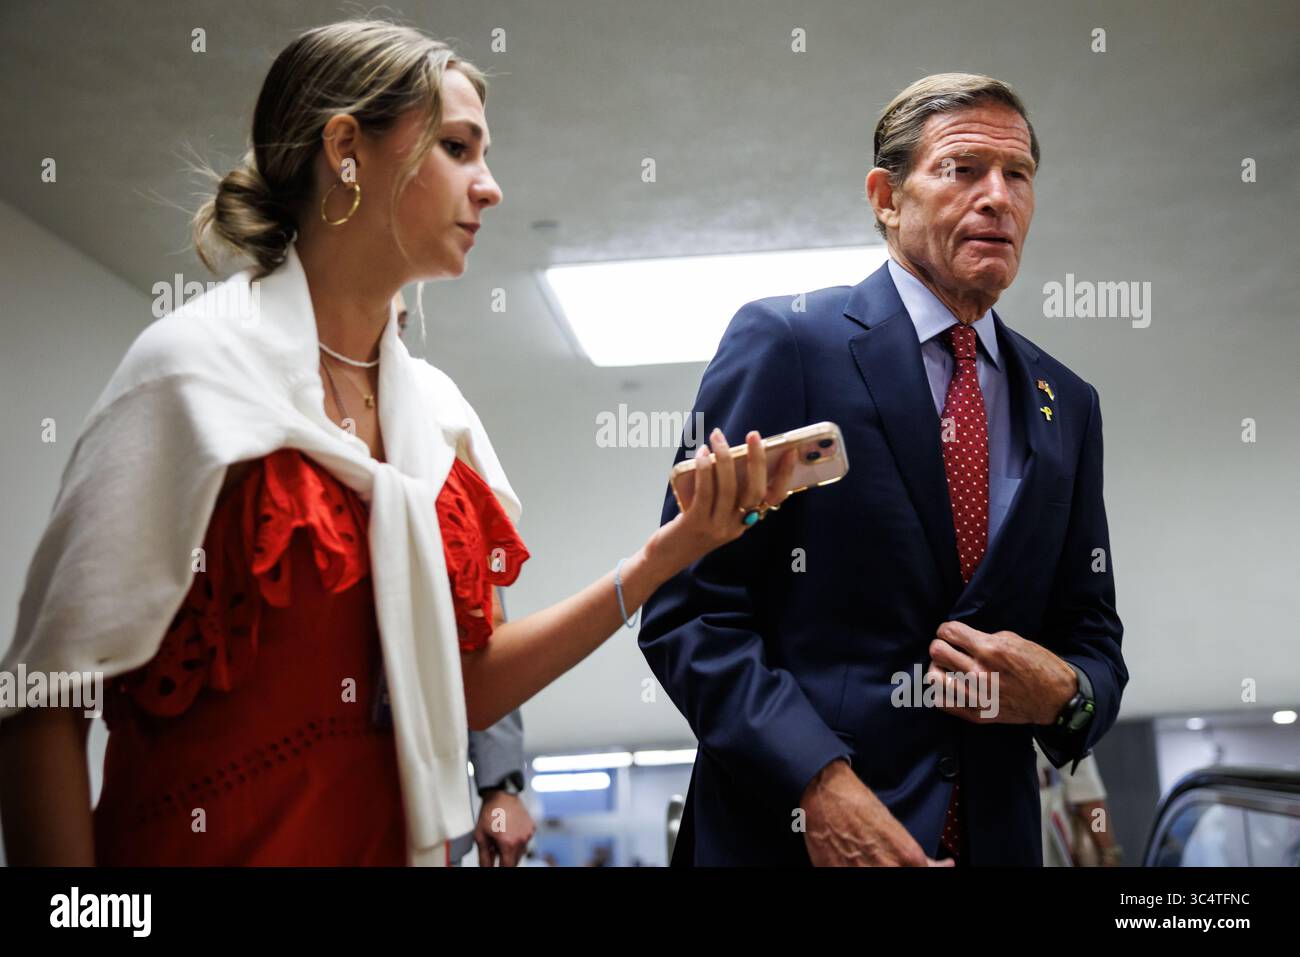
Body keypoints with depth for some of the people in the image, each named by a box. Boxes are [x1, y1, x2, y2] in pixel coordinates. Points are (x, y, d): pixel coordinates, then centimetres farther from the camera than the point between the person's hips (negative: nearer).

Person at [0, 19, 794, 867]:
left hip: (401, 838, 6)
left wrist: (666, 555, -5)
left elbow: (463, 691, 3)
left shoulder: (437, 407, 2)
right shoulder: (198, 366, -14)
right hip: (210, 841, -6)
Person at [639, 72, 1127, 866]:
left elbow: (1094, 636, 13)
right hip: (793, 827, -5)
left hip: (993, 834, 5)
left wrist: (1065, 695, -10)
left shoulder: (1066, 405, 8)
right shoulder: (784, 342, -7)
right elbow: (687, 607, -12)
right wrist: (820, 781, -21)